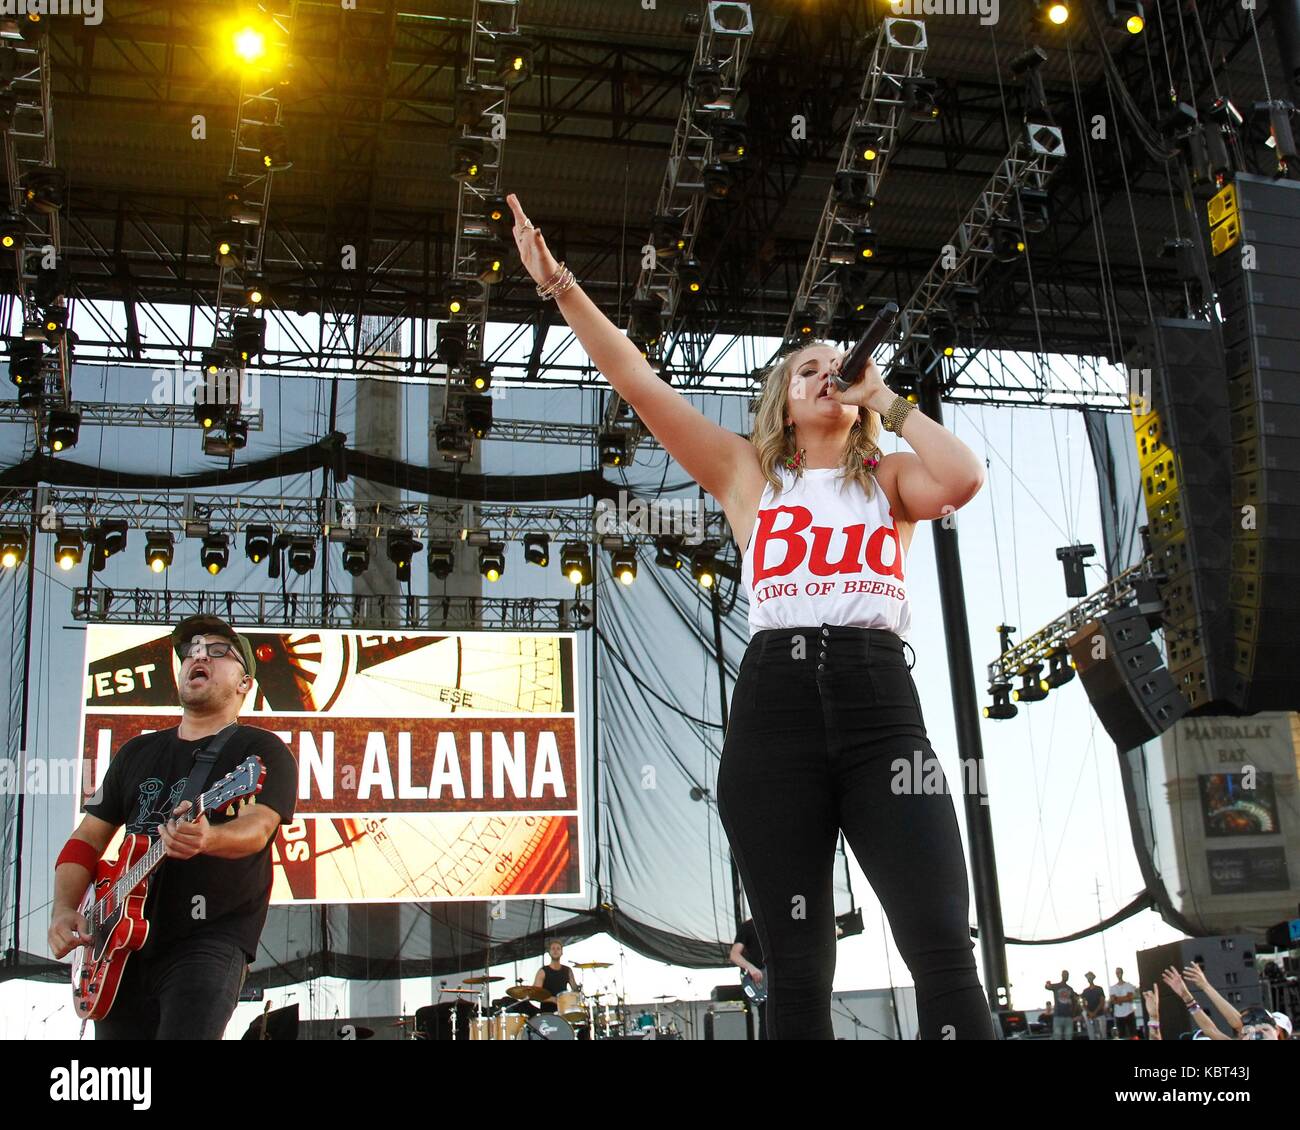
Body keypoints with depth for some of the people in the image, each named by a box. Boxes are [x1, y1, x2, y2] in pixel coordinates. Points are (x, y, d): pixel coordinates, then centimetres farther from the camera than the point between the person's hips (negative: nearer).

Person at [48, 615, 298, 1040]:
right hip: (122, 944, 6)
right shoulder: (137, 752, 18)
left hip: (210, 940, -6)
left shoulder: (261, 750, 0)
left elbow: (256, 829, -18)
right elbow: (87, 838, 18)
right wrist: (64, 911, 1)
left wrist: (206, 839, -40)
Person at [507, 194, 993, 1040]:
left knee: (946, 954, -12)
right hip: (775, 699, 0)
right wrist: (559, 283, 7)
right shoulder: (749, 473, 18)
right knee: (797, 973, 1)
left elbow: (963, 480, -5)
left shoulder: (892, 478, 19)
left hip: (881, 704, 0)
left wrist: (888, 397, 9)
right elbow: (637, 380, 12)